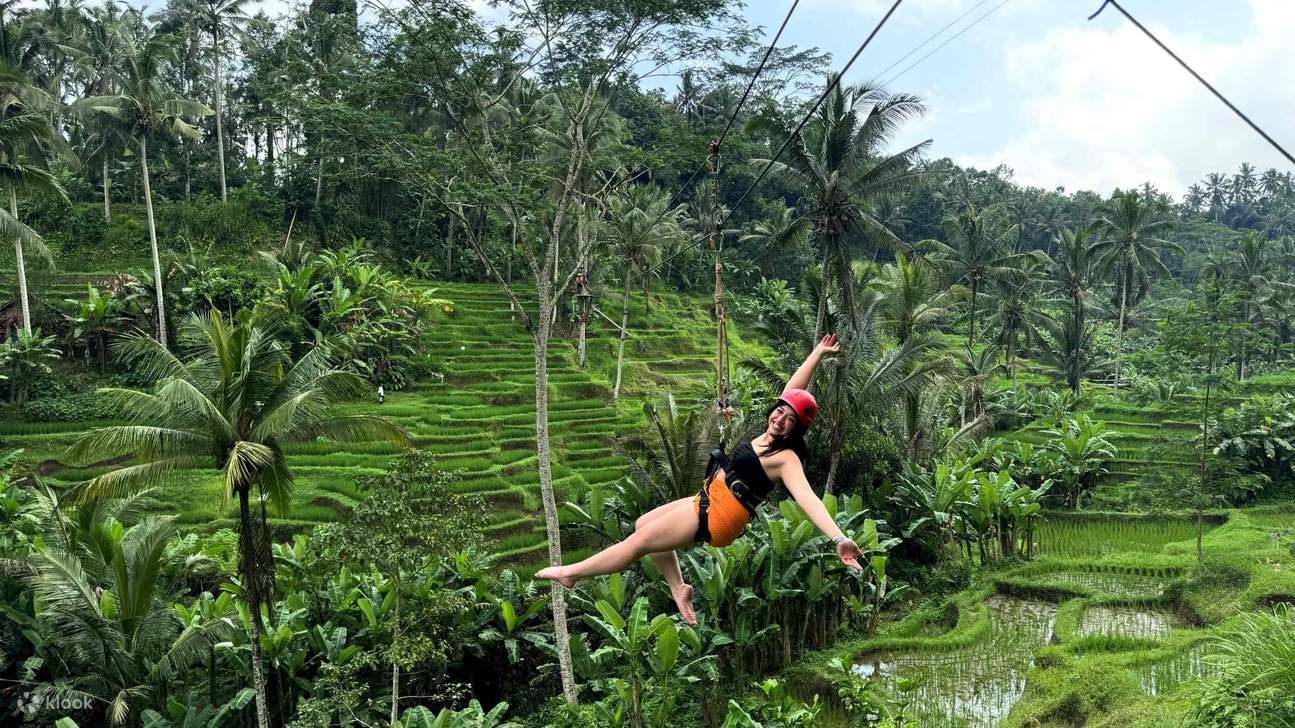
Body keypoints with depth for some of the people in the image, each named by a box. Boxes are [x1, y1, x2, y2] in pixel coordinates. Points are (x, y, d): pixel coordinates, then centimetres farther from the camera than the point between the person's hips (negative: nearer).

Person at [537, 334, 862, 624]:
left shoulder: (786, 459, -21)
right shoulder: (770, 436, 3)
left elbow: (807, 497, -33)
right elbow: (792, 391, 10)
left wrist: (839, 538, -46)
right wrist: (818, 353, 11)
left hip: (717, 517, -10)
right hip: (709, 501, 10)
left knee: (641, 539, -4)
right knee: (643, 524, 20)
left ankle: (571, 573, 7)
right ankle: (678, 587, 24)